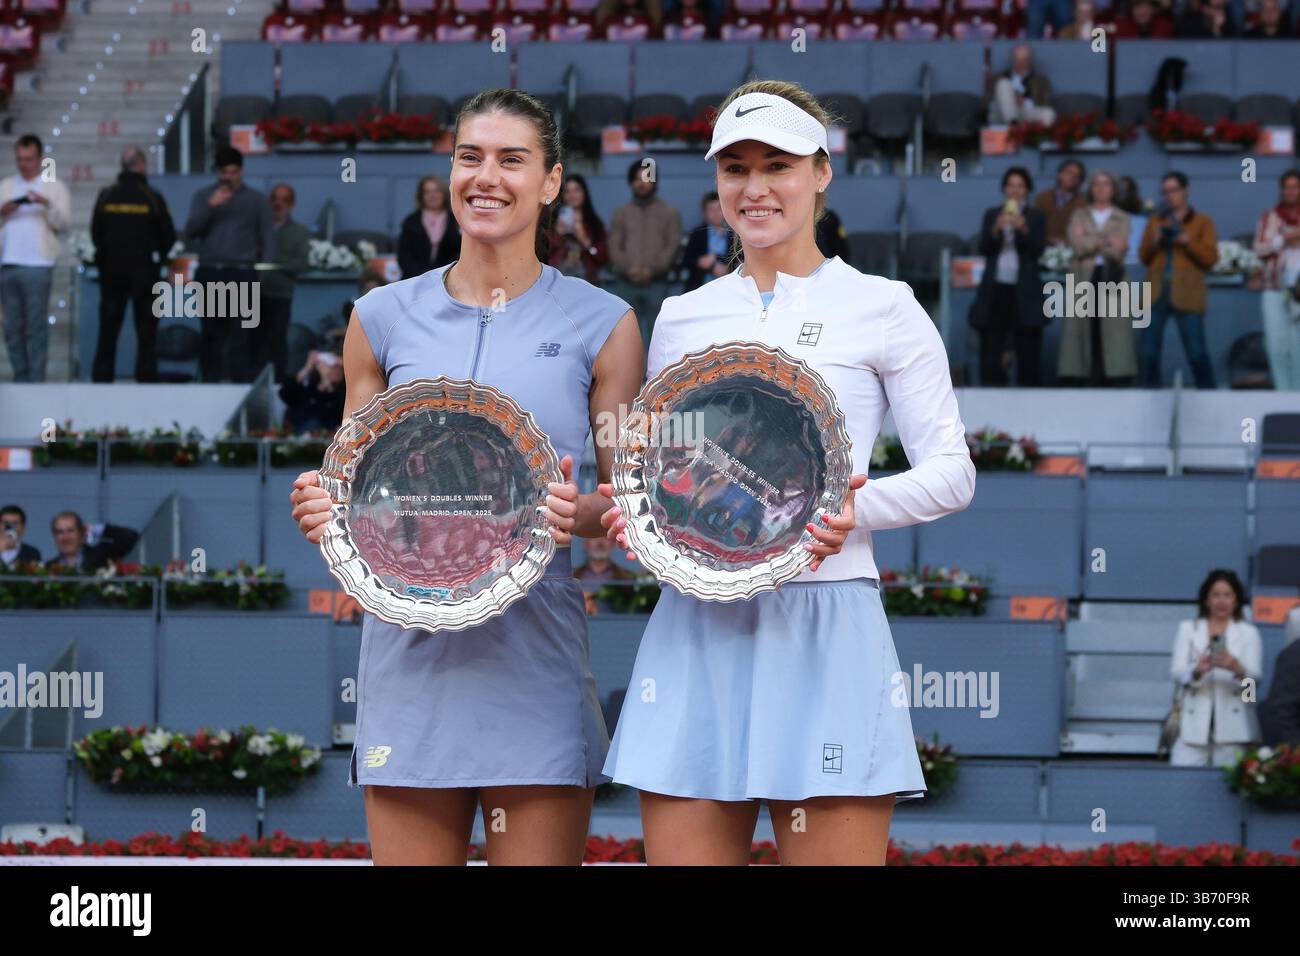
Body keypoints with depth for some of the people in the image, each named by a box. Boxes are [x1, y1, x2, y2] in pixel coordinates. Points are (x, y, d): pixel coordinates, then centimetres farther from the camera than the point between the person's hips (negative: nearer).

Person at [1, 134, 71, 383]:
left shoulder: (55, 187, 9)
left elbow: (63, 223, -2)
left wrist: (47, 204, -18)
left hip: (37, 266, -4)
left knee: (36, 326, -8)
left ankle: (36, 379, -8)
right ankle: (20, 378, 9)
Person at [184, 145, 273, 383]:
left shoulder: (256, 200, 11)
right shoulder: (203, 196, 13)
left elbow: (268, 238, 9)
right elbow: (190, 231, 3)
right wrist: (210, 206, -11)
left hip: (242, 274, -1)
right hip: (210, 273, 1)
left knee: (241, 336, -8)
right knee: (211, 334, 2)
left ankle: (242, 386, -10)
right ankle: (210, 383, 6)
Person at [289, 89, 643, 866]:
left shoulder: (601, 324, 4)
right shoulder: (385, 319, 9)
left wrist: (581, 513, -17)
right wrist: (321, 506, -7)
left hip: (534, 651, -2)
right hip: (410, 648, 2)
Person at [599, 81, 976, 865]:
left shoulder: (881, 308, 4)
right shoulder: (682, 317, 16)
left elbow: (953, 474, 2)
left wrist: (857, 508, -17)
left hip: (823, 627, -3)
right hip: (698, 630, 4)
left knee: (835, 851, -7)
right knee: (684, 850, 0)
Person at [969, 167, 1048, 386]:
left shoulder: (1036, 217, 9)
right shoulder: (991, 215, 13)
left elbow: (1037, 249, -4)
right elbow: (983, 248, 3)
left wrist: (1023, 229, -20)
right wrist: (996, 229, -15)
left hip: (1024, 291, -2)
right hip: (995, 288, 2)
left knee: (1027, 354, -4)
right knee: (991, 355, -2)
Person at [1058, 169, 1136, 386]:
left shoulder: (1122, 218, 13)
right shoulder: (1079, 216, 15)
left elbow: (1119, 251, -1)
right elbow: (1078, 246, -2)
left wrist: (1091, 243, -7)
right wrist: (1106, 241, -7)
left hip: (1111, 279, -1)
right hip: (1084, 280, 1)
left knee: (1112, 333, -8)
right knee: (1086, 333, -5)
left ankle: (1116, 382, -11)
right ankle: (1082, 381, -7)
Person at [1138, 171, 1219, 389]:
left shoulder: (1202, 222, 9)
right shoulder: (1155, 221, 19)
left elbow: (1211, 257, 0)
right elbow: (1143, 257, 17)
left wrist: (1187, 241, -12)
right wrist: (1154, 242, -3)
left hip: (1186, 296, -4)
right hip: (1156, 294, 4)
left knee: (1196, 352, -7)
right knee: (1147, 352, 0)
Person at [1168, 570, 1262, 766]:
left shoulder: (1248, 633, 12)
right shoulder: (1188, 629, 14)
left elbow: (1254, 678, -2)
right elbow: (1176, 671, 1)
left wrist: (1237, 668, -24)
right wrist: (1197, 670, -22)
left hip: (1231, 727, 0)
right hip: (1194, 725, 0)